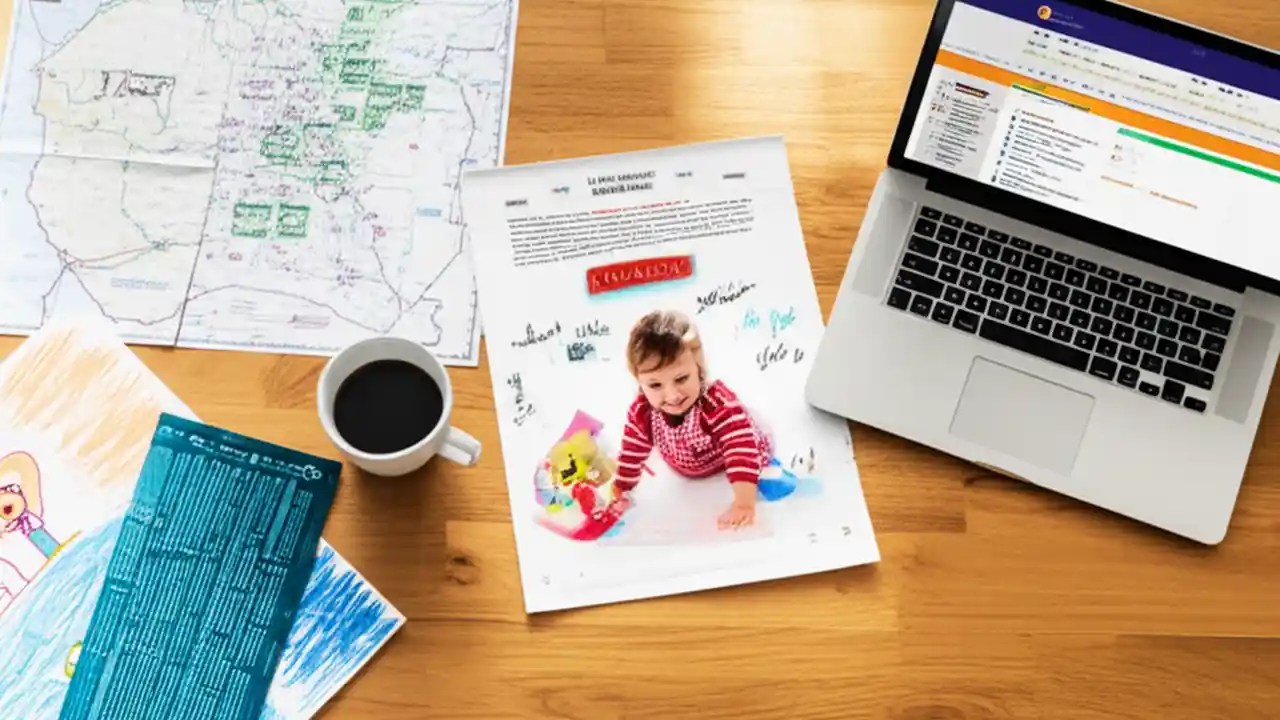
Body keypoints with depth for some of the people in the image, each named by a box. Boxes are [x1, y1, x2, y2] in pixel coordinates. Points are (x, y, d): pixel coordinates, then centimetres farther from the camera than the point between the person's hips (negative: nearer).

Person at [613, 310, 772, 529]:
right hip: (689, 477, 4)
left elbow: (741, 451, -55)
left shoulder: (719, 403, -47)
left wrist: (744, 504, -65)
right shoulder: (641, 413, -31)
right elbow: (631, 456, -14)